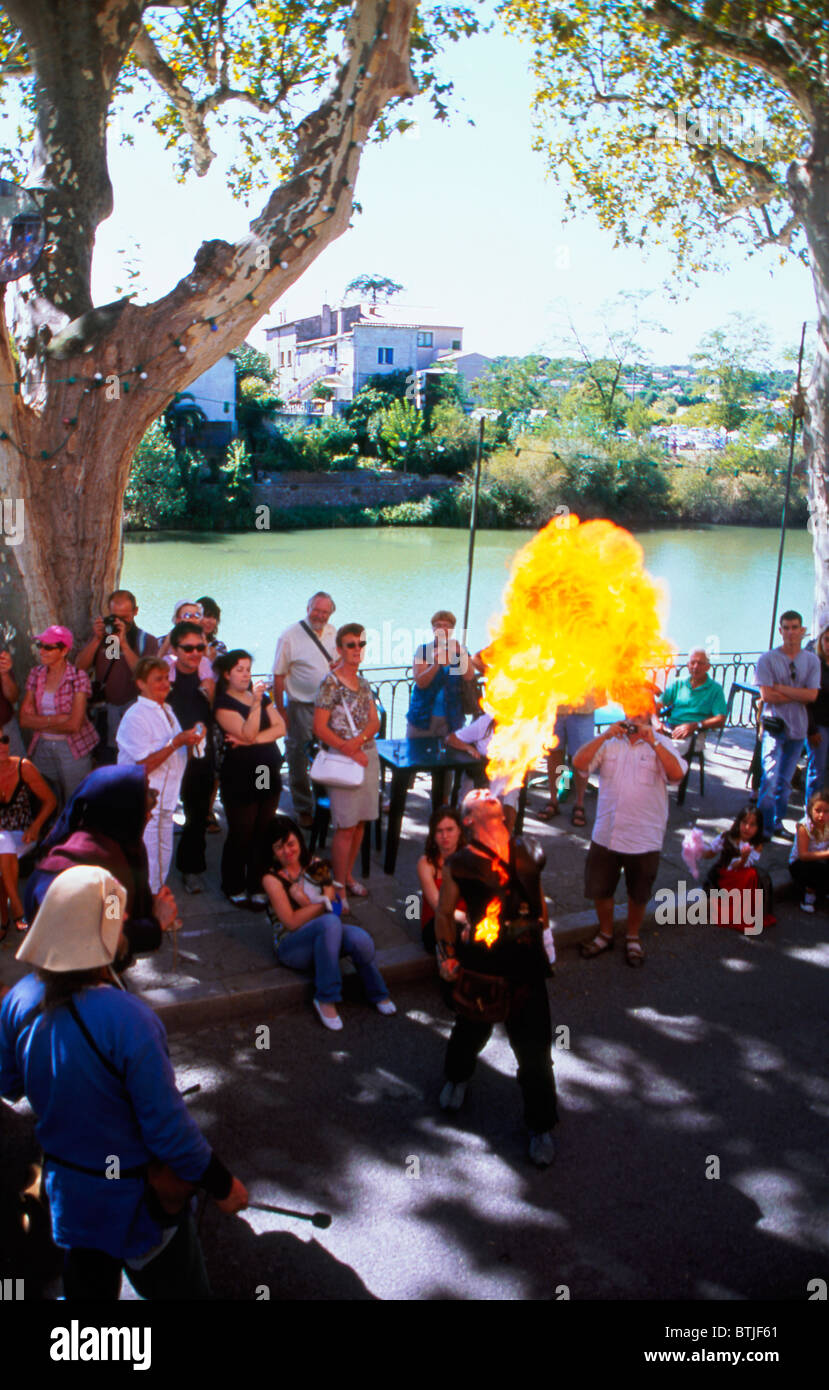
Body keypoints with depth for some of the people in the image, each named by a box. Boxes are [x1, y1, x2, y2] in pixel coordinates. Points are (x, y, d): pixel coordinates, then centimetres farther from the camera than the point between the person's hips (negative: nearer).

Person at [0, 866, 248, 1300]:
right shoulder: (126, 1018, -33)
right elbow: (167, 1128, -26)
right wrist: (222, 1184, -11)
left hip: (65, 1192, 6)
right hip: (136, 1199, -6)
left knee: (86, 1285, 27)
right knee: (179, 1289, 16)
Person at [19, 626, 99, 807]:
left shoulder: (78, 677, -12)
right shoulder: (36, 675, 3)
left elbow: (74, 724, -18)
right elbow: (24, 720, -2)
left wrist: (40, 722, -8)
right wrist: (55, 719, -14)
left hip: (72, 749, -5)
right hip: (43, 748, 5)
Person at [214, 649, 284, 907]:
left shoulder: (260, 697, 12)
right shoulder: (223, 704, -8)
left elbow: (280, 727, -1)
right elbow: (247, 734, -21)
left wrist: (252, 740, -14)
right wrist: (255, 704, -29)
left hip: (268, 775, 6)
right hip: (240, 780, -6)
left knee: (263, 835, 9)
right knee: (240, 836, 4)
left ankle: (256, 886, 20)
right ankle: (234, 888, 20)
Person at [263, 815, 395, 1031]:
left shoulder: (316, 867, 8)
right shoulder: (272, 878, -5)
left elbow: (335, 908, 1)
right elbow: (292, 922, -12)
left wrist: (303, 899, -14)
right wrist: (324, 902, -10)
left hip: (325, 938, 4)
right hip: (291, 946, -4)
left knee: (360, 938, -30)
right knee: (330, 922, -36)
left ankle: (377, 994, -5)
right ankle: (326, 1000, -26)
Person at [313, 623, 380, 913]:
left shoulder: (363, 683, 11)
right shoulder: (331, 683, -9)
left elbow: (374, 721, 8)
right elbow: (320, 728, -13)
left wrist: (359, 739, -13)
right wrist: (351, 751, -16)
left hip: (369, 755, 7)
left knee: (360, 822, 11)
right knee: (345, 826, -4)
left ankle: (348, 876, 25)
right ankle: (339, 888, 6)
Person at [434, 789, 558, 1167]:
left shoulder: (527, 854, 3)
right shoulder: (460, 864, -7)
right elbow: (444, 913, 2)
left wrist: (543, 938, 18)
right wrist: (447, 955, -2)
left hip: (526, 967, 2)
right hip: (478, 966, -1)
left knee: (534, 1050, 5)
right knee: (471, 1030, 21)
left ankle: (541, 1126, 26)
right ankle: (456, 1078, 54)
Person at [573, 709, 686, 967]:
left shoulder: (660, 743, -4)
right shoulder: (609, 742, 2)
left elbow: (677, 773, -22)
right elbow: (579, 763, -12)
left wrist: (652, 741, -26)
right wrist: (605, 736, -21)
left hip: (644, 838, -2)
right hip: (605, 835, 2)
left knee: (638, 895, 15)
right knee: (599, 890, 13)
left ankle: (632, 938, 38)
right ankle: (605, 933, 37)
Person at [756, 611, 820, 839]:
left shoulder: (812, 660, 6)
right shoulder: (768, 659, -4)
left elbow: (812, 696, -5)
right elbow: (767, 695, -11)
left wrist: (782, 688, -11)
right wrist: (798, 695, -7)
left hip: (798, 728, 4)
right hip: (774, 726, -4)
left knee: (785, 780, 12)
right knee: (770, 779, -11)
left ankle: (777, 823, 24)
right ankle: (764, 826, -4)